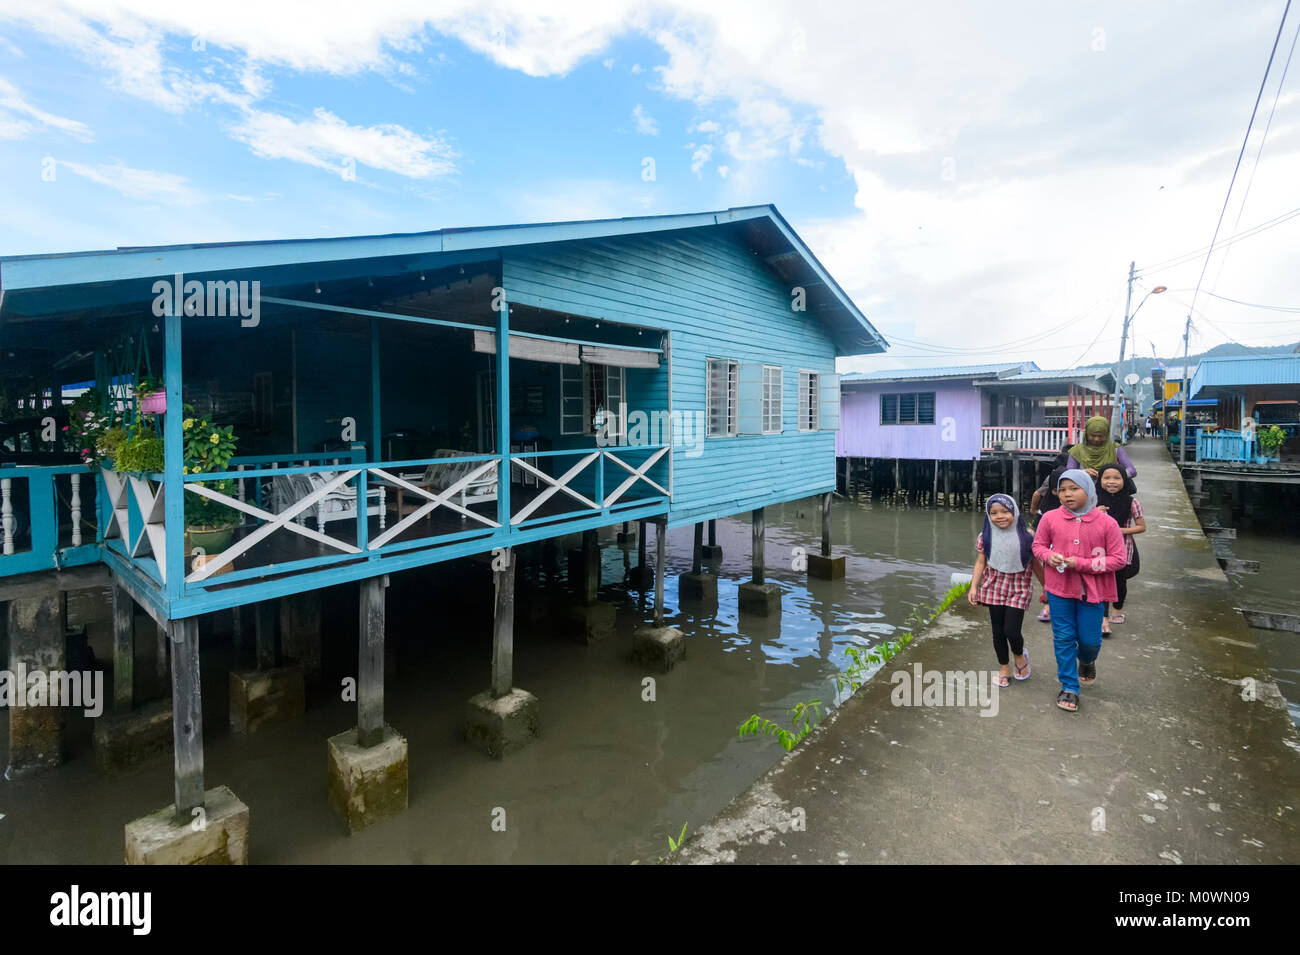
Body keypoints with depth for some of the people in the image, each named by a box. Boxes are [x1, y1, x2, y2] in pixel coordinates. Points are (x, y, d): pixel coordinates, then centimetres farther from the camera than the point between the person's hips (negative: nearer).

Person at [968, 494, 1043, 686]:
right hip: (994, 589, 2)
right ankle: (1004, 668, 28)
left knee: (1011, 630, -9)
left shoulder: (1026, 536, -7)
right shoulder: (985, 537, -4)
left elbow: (1036, 565, 2)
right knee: (998, 631, 9)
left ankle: (1019, 656, 25)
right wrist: (973, 587, -7)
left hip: (1019, 590, -2)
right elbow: (980, 563, 0)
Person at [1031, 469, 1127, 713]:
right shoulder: (1050, 518, -6)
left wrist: (1082, 564, -18)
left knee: (1089, 639, 10)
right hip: (1059, 587, 1)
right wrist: (1049, 556, -15)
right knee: (1064, 638, 5)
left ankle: (1087, 661, 48)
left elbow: (1119, 559, -7)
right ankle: (1069, 687, 19)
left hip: (1091, 590, 0)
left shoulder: (1106, 523, -9)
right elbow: (1038, 544, 8)